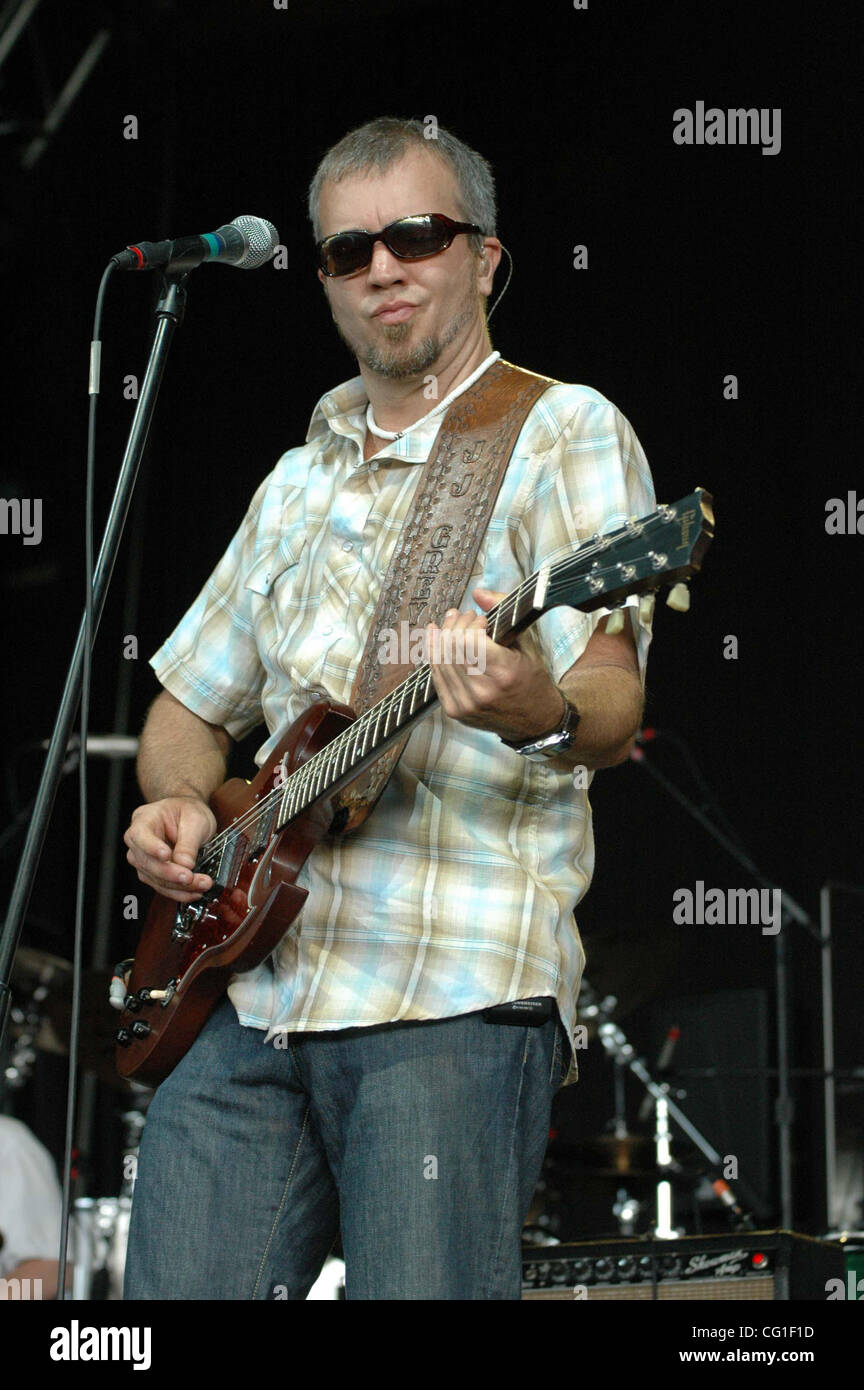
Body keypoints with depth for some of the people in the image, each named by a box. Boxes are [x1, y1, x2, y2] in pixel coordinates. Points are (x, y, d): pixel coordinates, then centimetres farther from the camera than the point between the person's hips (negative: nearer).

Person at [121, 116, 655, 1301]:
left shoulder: (560, 430, 2)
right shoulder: (300, 483, 23)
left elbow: (613, 707, -11)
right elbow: (193, 702, 30)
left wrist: (545, 714, -35)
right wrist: (176, 804, 8)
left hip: (456, 994, -6)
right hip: (250, 992, 6)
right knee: (179, 1290, -3)